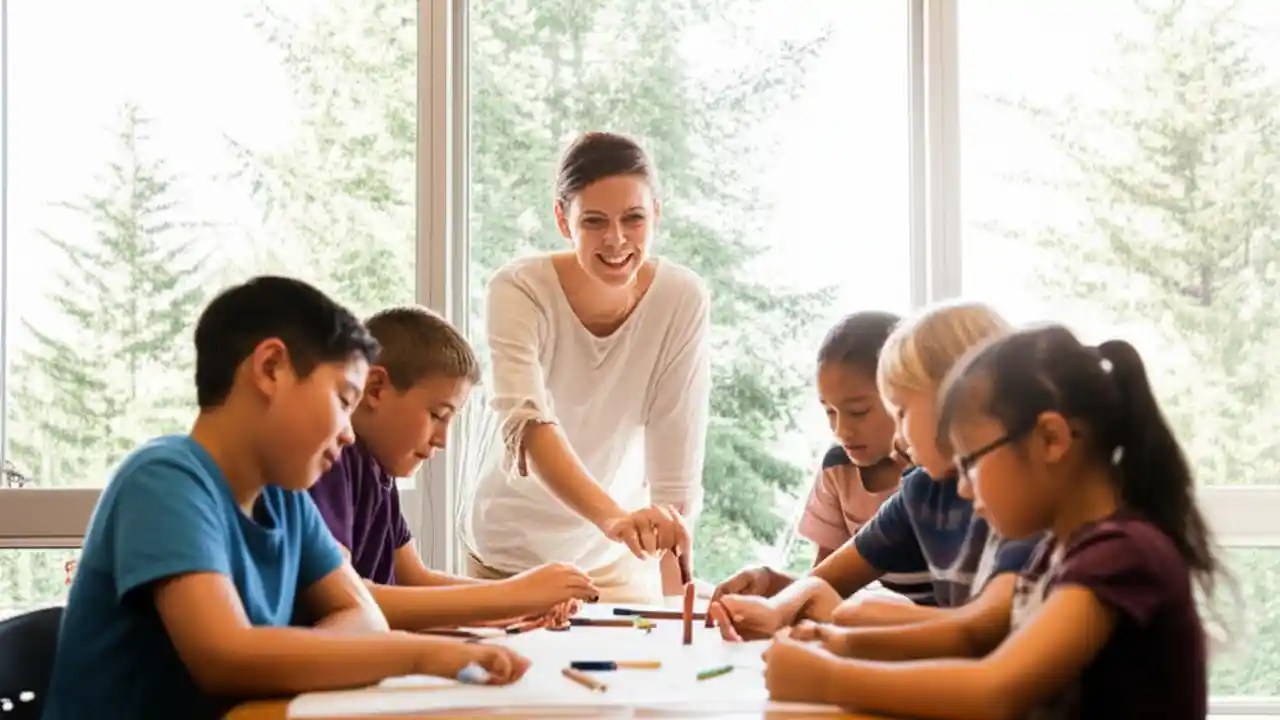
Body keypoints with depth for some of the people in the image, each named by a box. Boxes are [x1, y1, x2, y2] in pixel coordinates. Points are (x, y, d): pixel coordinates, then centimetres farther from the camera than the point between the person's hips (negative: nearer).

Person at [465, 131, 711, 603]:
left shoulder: (683, 301, -17)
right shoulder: (519, 291, -22)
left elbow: (675, 466, -16)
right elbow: (527, 424, -38)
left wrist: (675, 599, -22)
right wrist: (612, 517, -54)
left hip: (620, 560, 1)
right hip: (511, 551, -1)